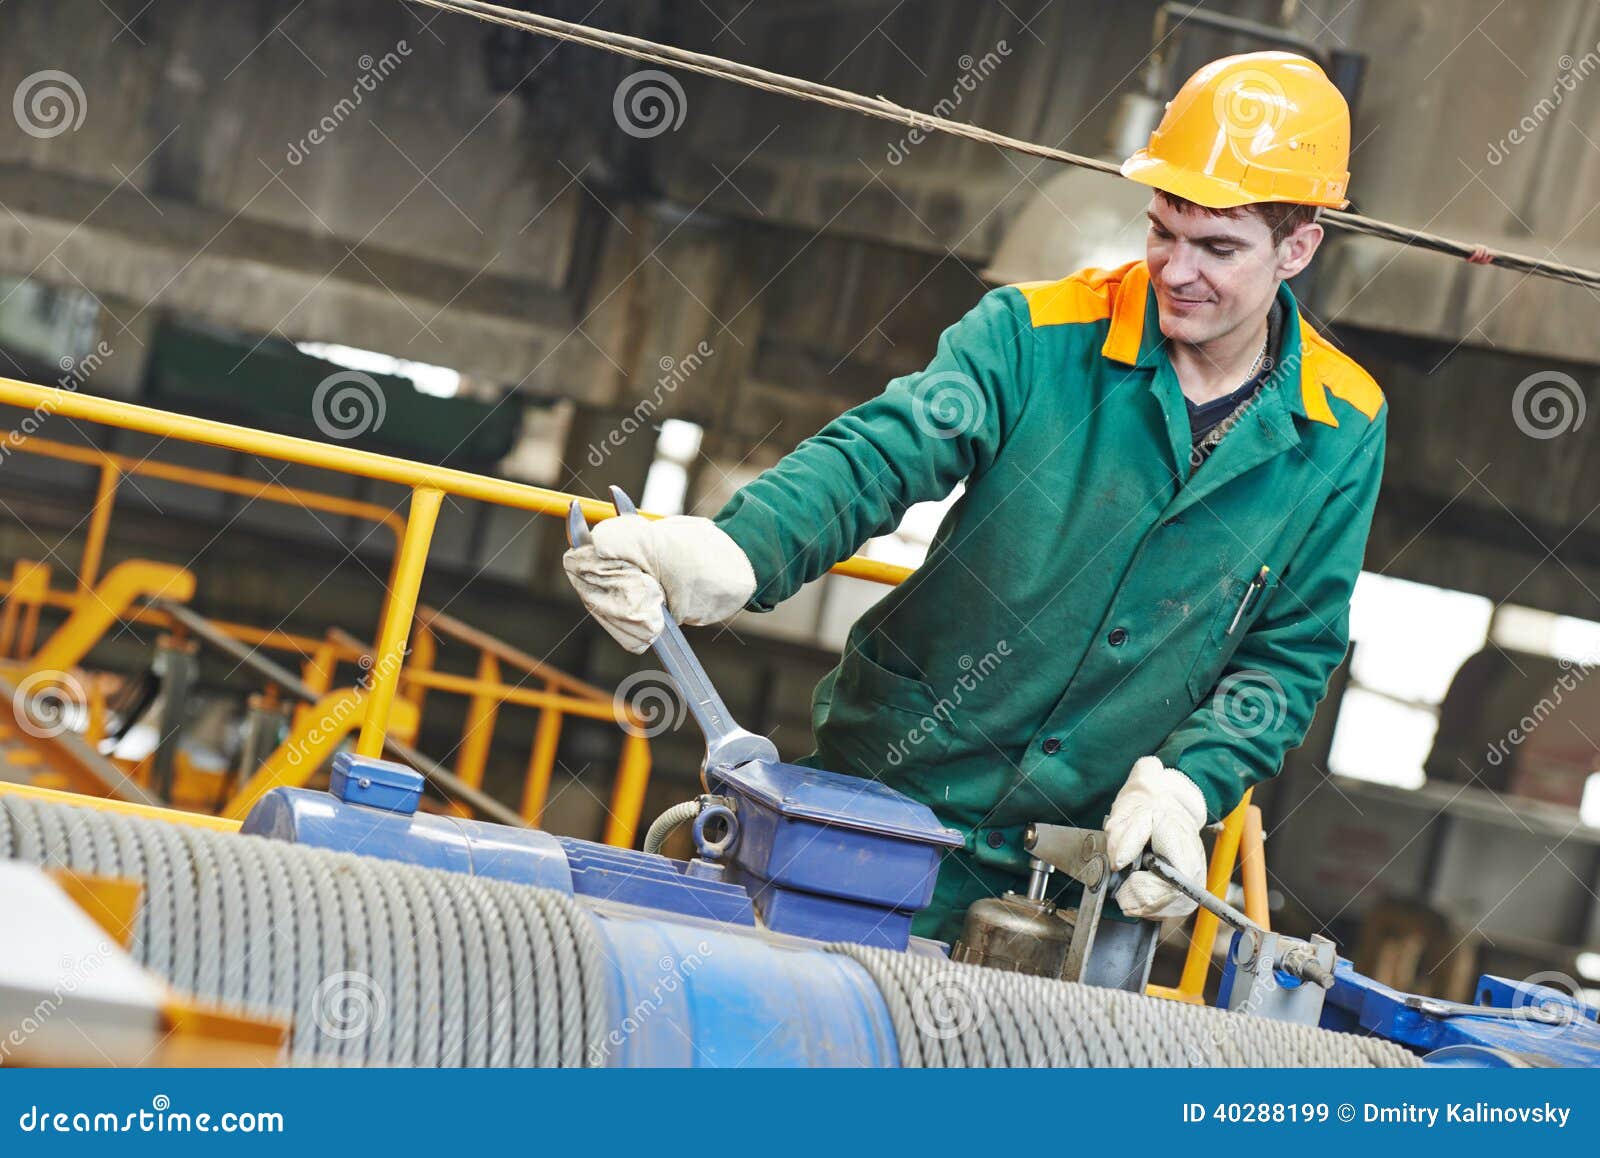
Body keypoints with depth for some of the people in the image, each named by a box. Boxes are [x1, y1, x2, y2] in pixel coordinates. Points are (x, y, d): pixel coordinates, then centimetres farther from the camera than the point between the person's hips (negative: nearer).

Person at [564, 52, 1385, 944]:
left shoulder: (1343, 432, -1)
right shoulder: (1037, 335, -8)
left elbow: (1292, 654, 4)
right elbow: (880, 454, -20)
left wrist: (1187, 784, -13)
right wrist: (734, 554, -39)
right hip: (891, 796, -1)